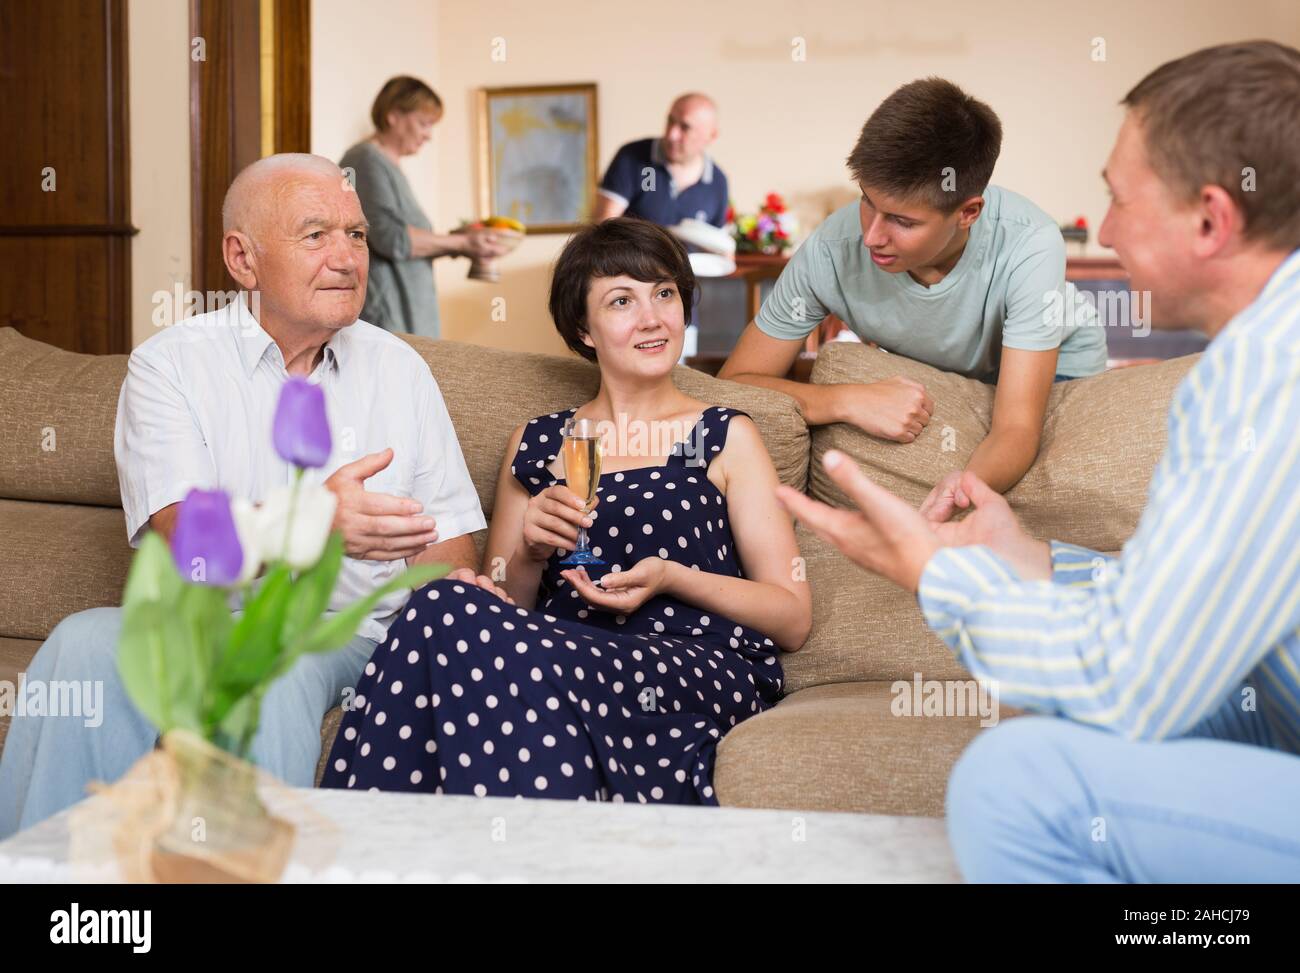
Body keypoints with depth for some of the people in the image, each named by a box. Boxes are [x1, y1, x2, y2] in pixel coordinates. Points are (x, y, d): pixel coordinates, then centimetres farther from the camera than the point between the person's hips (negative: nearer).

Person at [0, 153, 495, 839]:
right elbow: (188, 538, -13)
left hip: (340, 635, 1)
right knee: (86, 643, -31)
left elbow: (444, 530, 11)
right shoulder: (170, 364, 3)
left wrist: (456, 589, -15)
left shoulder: (399, 369, 14)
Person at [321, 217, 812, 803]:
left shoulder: (725, 437, 14)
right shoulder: (535, 444, 23)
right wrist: (528, 556, 0)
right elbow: (504, 609, 21)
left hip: (704, 667, -3)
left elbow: (794, 619, 8)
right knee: (449, 607, -32)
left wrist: (674, 578, -7)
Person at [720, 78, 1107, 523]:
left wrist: (963, 489, -63)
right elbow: (733, 383, -25)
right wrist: (848, 400, -43)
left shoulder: (1030, 247, -38)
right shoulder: (831, 250, -31)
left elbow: (1016, 429, -39)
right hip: (921, 383, 2)